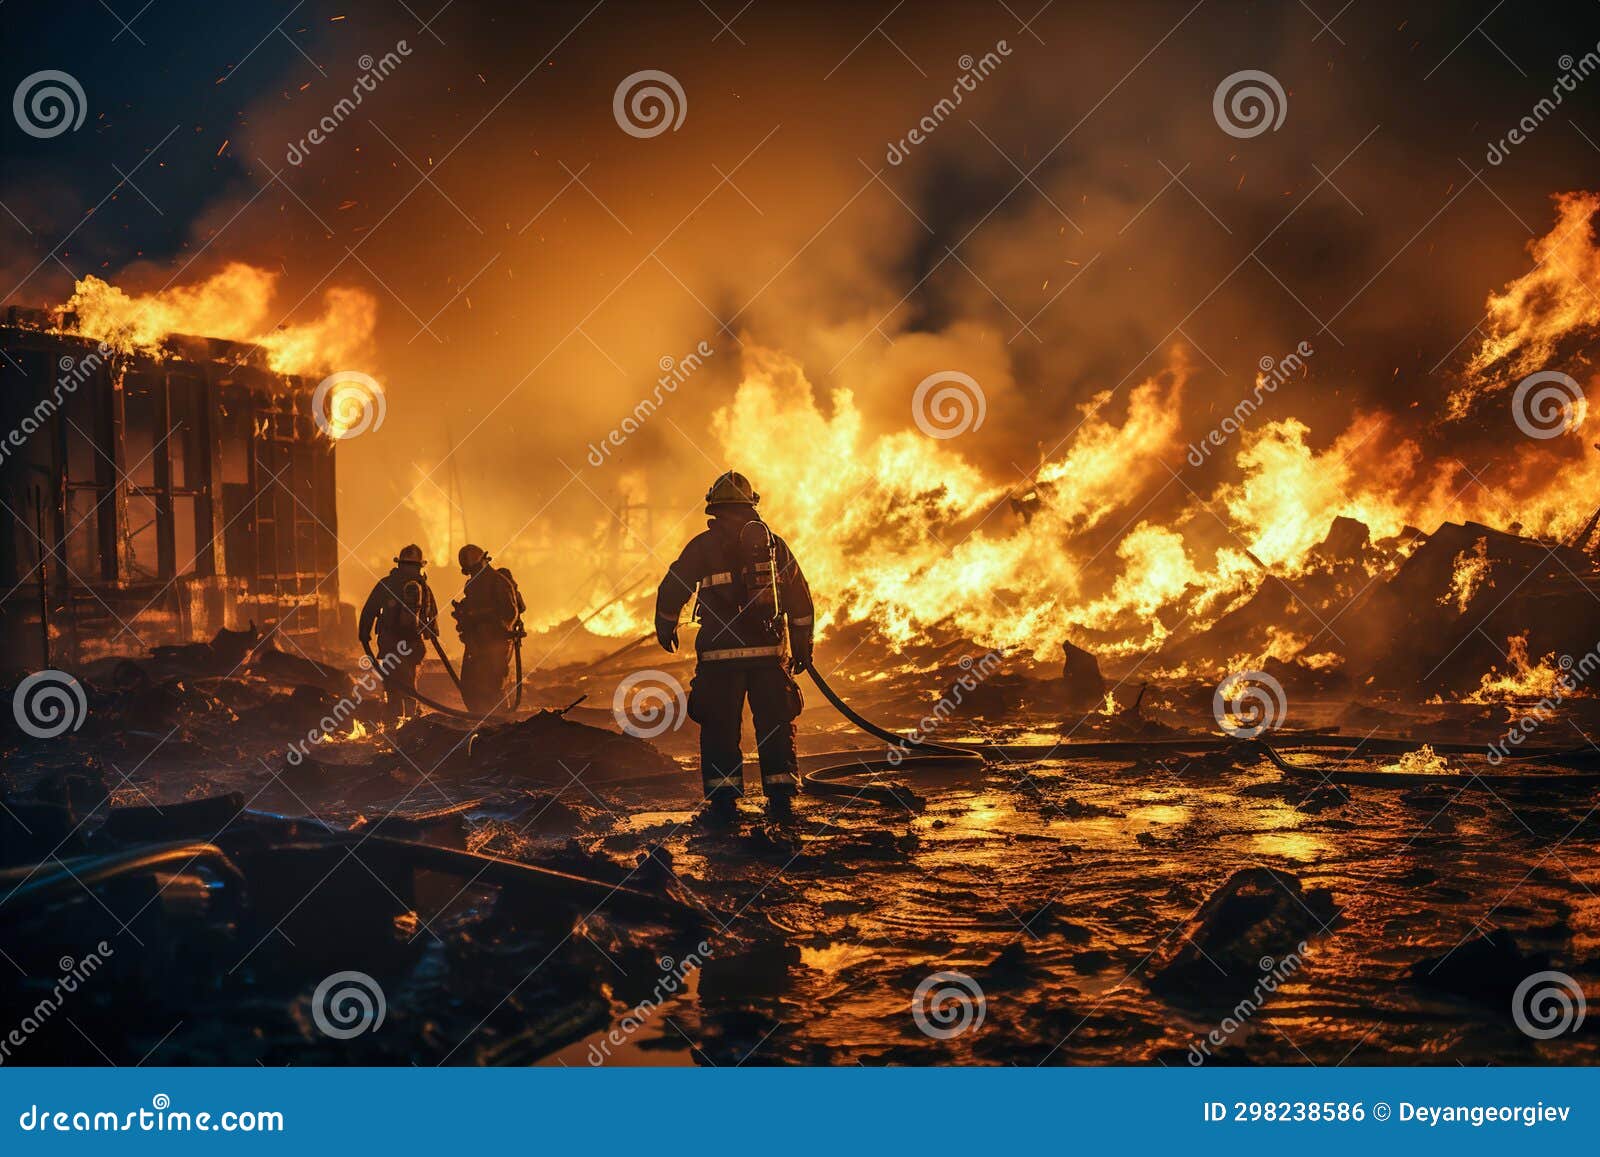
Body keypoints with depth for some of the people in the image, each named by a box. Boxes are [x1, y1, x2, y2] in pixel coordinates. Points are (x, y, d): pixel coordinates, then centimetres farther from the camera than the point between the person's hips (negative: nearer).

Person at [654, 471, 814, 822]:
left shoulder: (704, 545, 1)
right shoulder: (773, 542, 11)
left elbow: (672, 589, 2)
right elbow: (801, 598, 11)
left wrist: (665, 628, 19)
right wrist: (803, 645, 17)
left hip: (721, 652, -2)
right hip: (769, 652, 3)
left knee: (720, 726, 4)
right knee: (776, 724, 10)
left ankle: (723, 797, 1)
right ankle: (781, 796, 7)